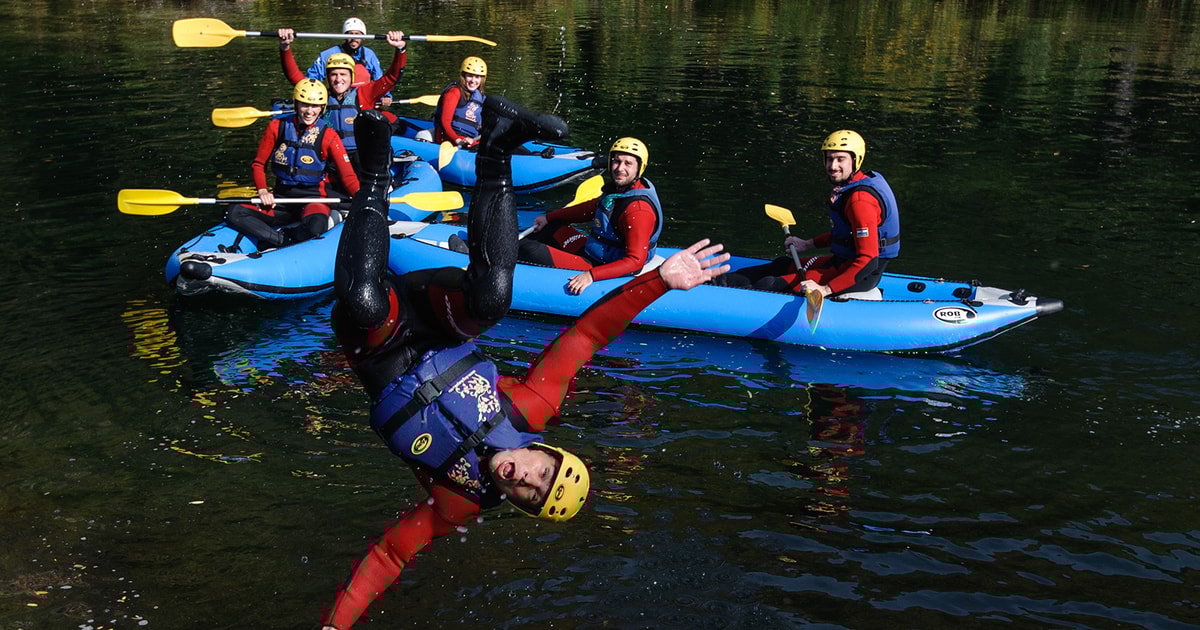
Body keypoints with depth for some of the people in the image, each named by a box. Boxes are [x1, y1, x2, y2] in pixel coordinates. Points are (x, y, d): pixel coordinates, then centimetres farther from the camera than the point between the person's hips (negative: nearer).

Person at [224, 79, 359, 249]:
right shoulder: (277, 127, 2)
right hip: (281, 199, 3)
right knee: (234, 213, -20)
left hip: (313, 198, -3)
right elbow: (258, 164, 9)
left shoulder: (328, 136, -5)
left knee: (316, 227, -39)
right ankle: (284, 239, -26)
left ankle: (271, 246, -17)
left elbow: (347, 175, -11)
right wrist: (263, 191, -10)